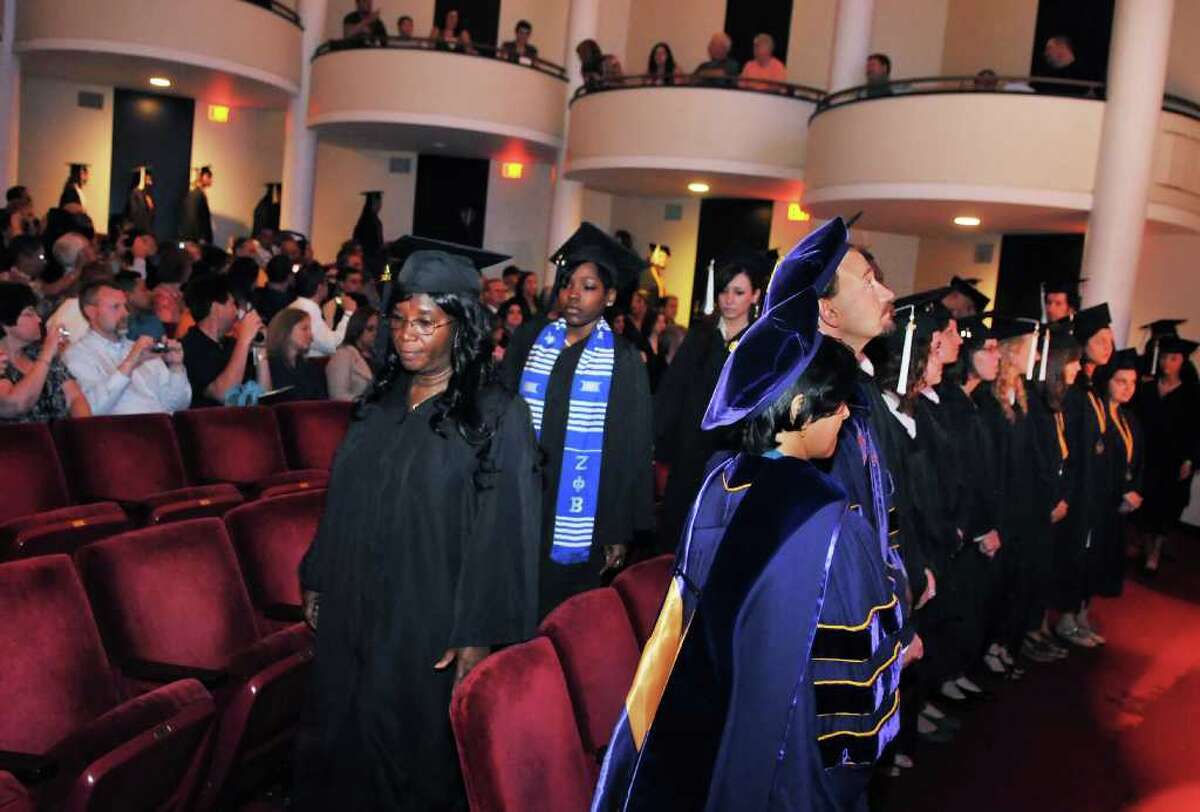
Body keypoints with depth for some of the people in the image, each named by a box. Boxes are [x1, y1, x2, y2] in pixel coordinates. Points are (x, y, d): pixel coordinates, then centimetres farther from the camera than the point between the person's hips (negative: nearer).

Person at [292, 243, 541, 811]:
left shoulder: (497, 417, -13)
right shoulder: (381, 402, 5)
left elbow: (502, 535, -14)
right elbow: (343, 504, 12)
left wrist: (478, 637, -16)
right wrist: (318, 583, 13)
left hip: (429, 627, -5)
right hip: (354, 613, 6)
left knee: (408, 756, 9)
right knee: (342, 744, 17)